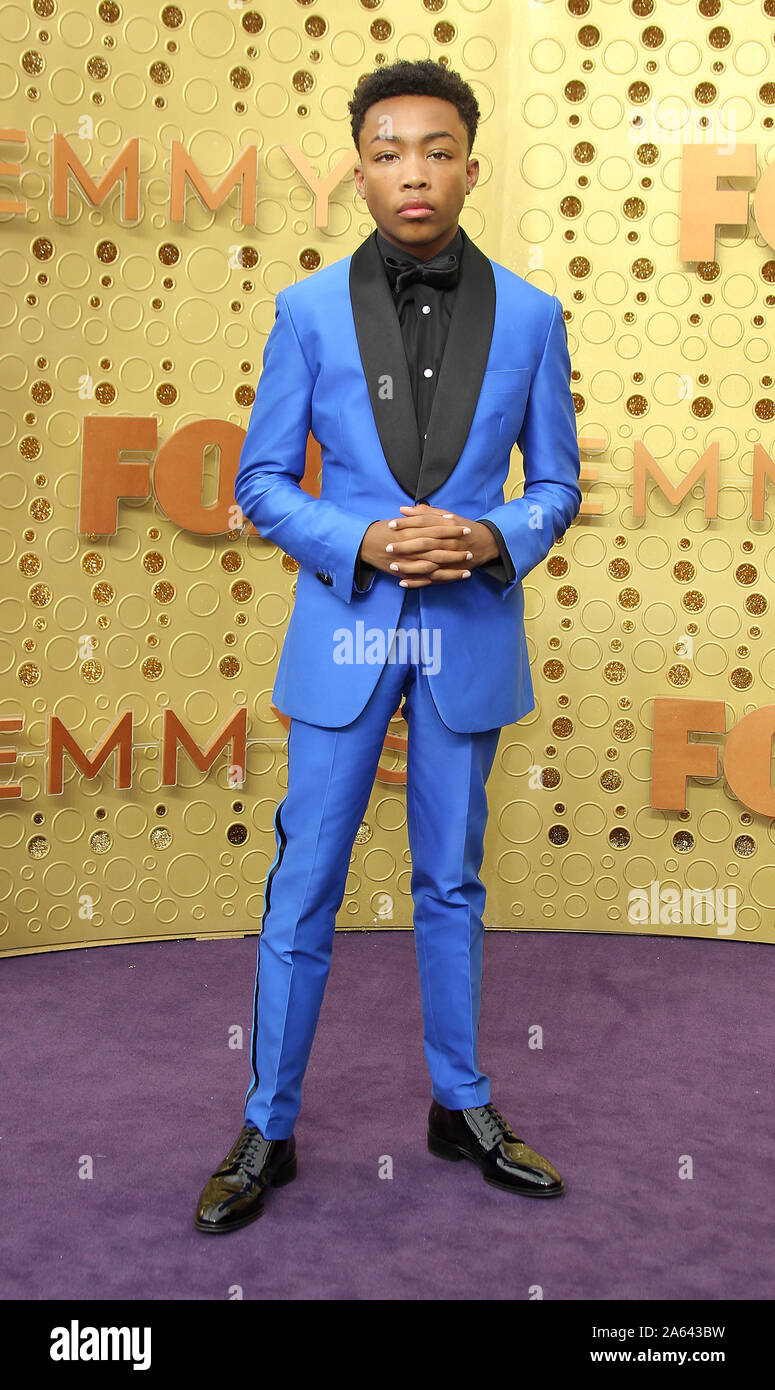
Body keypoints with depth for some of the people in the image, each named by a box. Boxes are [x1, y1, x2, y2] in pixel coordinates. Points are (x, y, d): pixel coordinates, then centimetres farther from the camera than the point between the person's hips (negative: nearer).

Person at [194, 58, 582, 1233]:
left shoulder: (529, 315, 0)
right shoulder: (309, 311, -2)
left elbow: (556, 484, 5)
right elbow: (261, 482, 0)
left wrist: (493, 540, -16)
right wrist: (361, 543, -17)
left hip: (471, 633, 1)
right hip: (345, 628, -1)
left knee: (452, 881, 13)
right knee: (304, 886, 4)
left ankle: (461, 1105, 30)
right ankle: (268, 1128, 19)